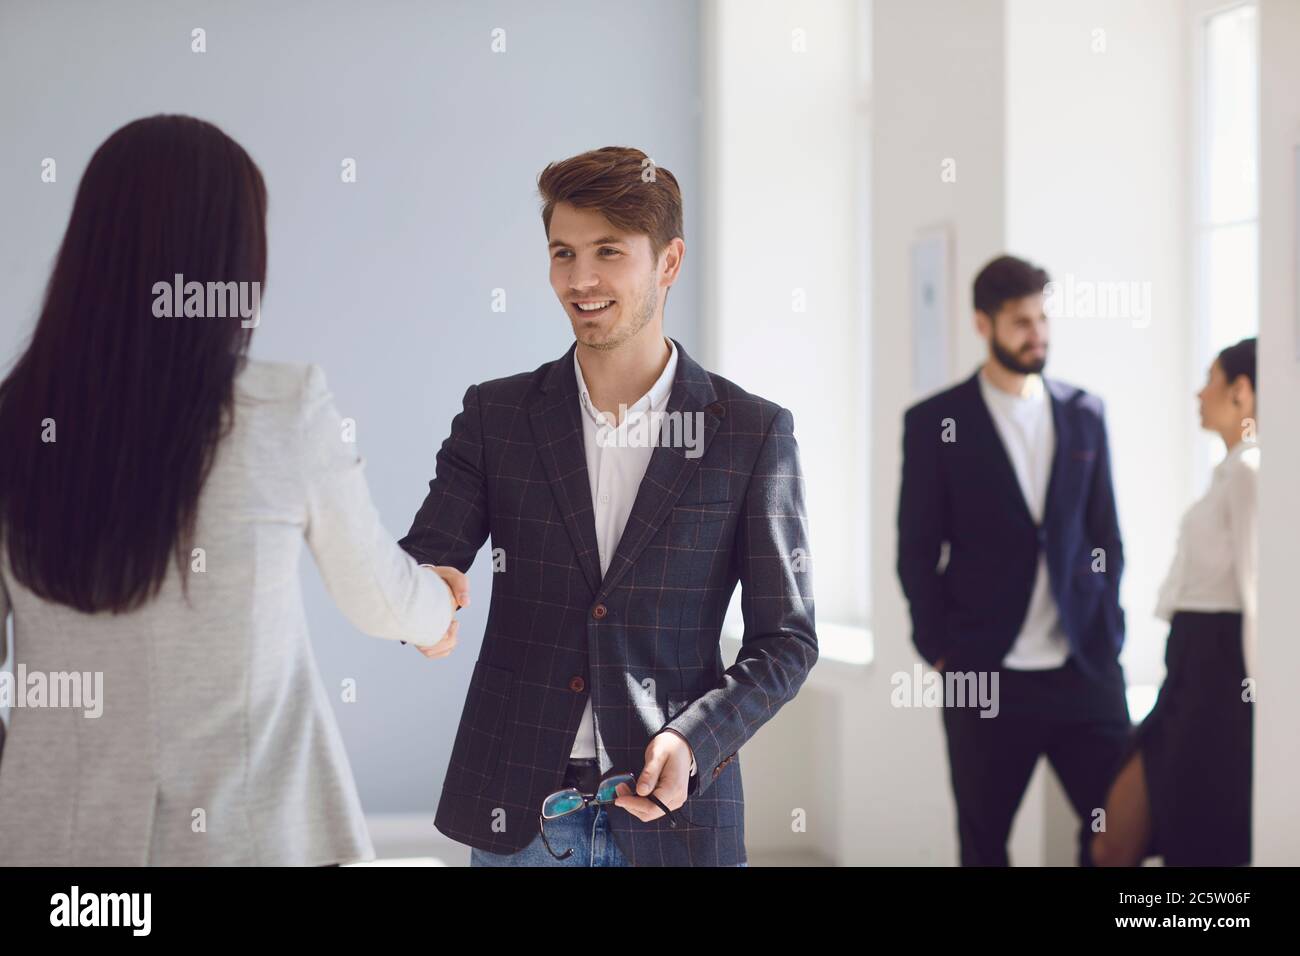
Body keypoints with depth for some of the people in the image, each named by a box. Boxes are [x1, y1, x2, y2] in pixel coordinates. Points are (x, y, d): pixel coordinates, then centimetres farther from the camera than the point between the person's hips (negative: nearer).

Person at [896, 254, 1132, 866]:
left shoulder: (1085, 415, 10)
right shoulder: (935, 423, 0)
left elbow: (1105, 534, 12)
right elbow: (917, 549, 1)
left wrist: (1110, 639, 6)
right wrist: (939, 651, -3)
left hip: (1085, 670, 2)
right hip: (987, 673, -2)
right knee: (983, 839, 8)